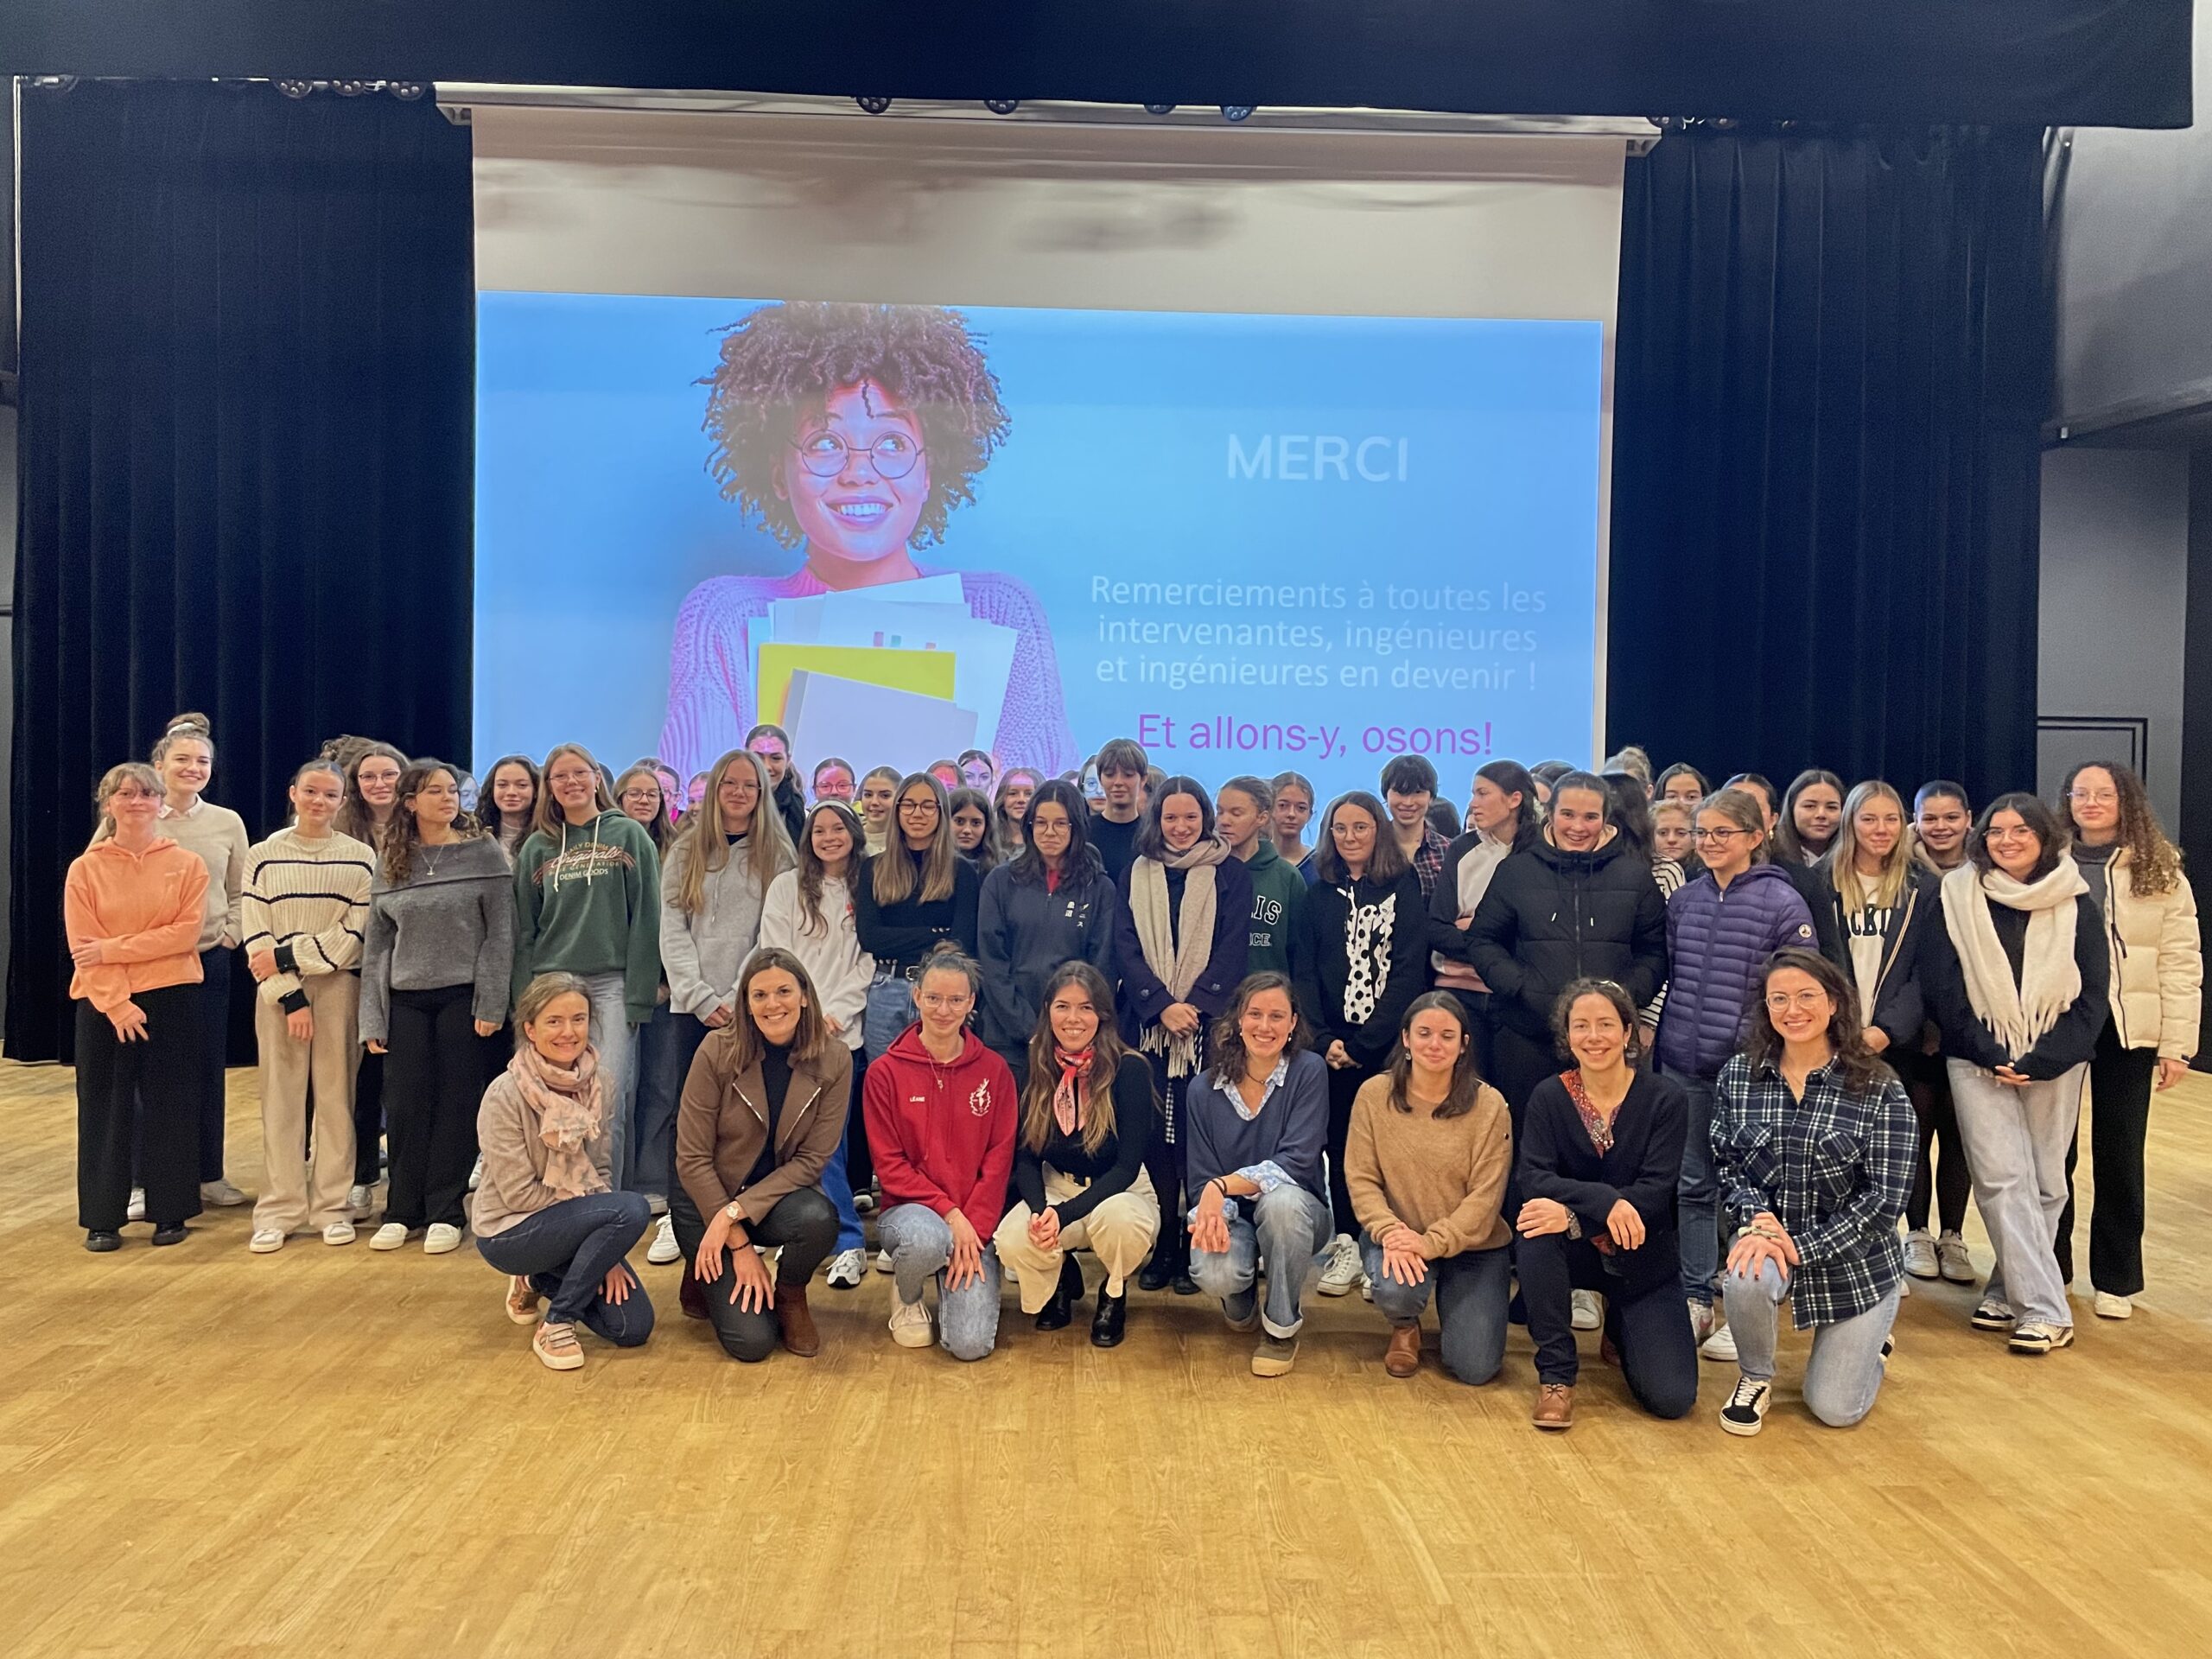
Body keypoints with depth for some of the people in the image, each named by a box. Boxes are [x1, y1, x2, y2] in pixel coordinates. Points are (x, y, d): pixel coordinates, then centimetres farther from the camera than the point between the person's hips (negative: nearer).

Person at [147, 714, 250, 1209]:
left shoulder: (228, 823, 5)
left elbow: (241, 893, 11)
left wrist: (231, 934, -1)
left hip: (209, 960, 2)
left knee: (208, 1069, 8)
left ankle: (209, 1174, 19)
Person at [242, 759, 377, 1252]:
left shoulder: (360, 857, 3)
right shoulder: (263, 856, 5)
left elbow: (355, 934, -4)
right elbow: (255, 938, -1)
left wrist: (287, 956, -11)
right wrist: (290, 996, -10)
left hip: (339, 988, 0)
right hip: (278, 992, 1)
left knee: (336, 1096, 3)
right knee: (280, 1100, 2)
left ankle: (333, 1206, 11)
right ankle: (279, 1211, 9)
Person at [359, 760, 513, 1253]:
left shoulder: (484, 853, -1)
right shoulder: (389, 862, 8)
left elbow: (500, 933, -4)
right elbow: (377, 943, 9)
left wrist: (491, 1004, -10)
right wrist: (373, 1018, 4)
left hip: (462, 996, -3)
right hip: (406, 1000, 3)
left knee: (457, 1105, 3)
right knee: (409, 1106, 5)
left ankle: (445, 1212, 12)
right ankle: (401, 1211, 17)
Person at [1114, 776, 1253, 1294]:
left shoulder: (1230, 875, 6)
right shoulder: (1136, 875, 11)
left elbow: (1230, 950, -2)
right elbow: (1125, 947, 3)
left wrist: (1195, 1006, -14)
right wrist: (1162, 1005, -11)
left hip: (1207, 1025, -2)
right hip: (1146, 1024, 2)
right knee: (1153, 1135, 1)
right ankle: (1161, 1249, 10)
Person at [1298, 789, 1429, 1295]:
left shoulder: (1404, 889, 0)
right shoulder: (1318, 894, 9)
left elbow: (1409, 972, -7)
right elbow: (1306, 971, 6)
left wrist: (1364, 1042, -12)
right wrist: (1324, 1039, -8)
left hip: (1388, 1042, -3)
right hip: (1334, 1045, 3)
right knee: (1340, 1141, 6)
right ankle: (1346, 1245, 16)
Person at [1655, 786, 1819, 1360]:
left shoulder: (1783, 903, -7)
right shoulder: (1683, 901, 9)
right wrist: (1655, 1033, 11)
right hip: (1682, 1065, 5)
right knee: (1692, 1185, 11)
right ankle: (1695, 1301, 21)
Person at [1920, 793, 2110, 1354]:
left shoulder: (2076, 904, 2)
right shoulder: (1958, 897, 0)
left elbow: (2092, 996, 0)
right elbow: (1941, 986, -1)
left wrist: (2039, 1062, -10)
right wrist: (1990, 1055, -8)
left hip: (2055, 1064, 1)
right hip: (1981, 1061, -1)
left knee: (2045, 1183, 4)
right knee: (2003, 1180, -9)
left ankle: (2008, 1294, 17)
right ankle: (2046, 1311, -5)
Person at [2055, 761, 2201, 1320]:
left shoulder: (2159, 873, 2)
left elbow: (2180, 963, 0)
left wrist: (2176, 1044, -6)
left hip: (2127, 1030, 0)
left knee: (2119, 1153, 7)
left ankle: (2116, 1278, 21)